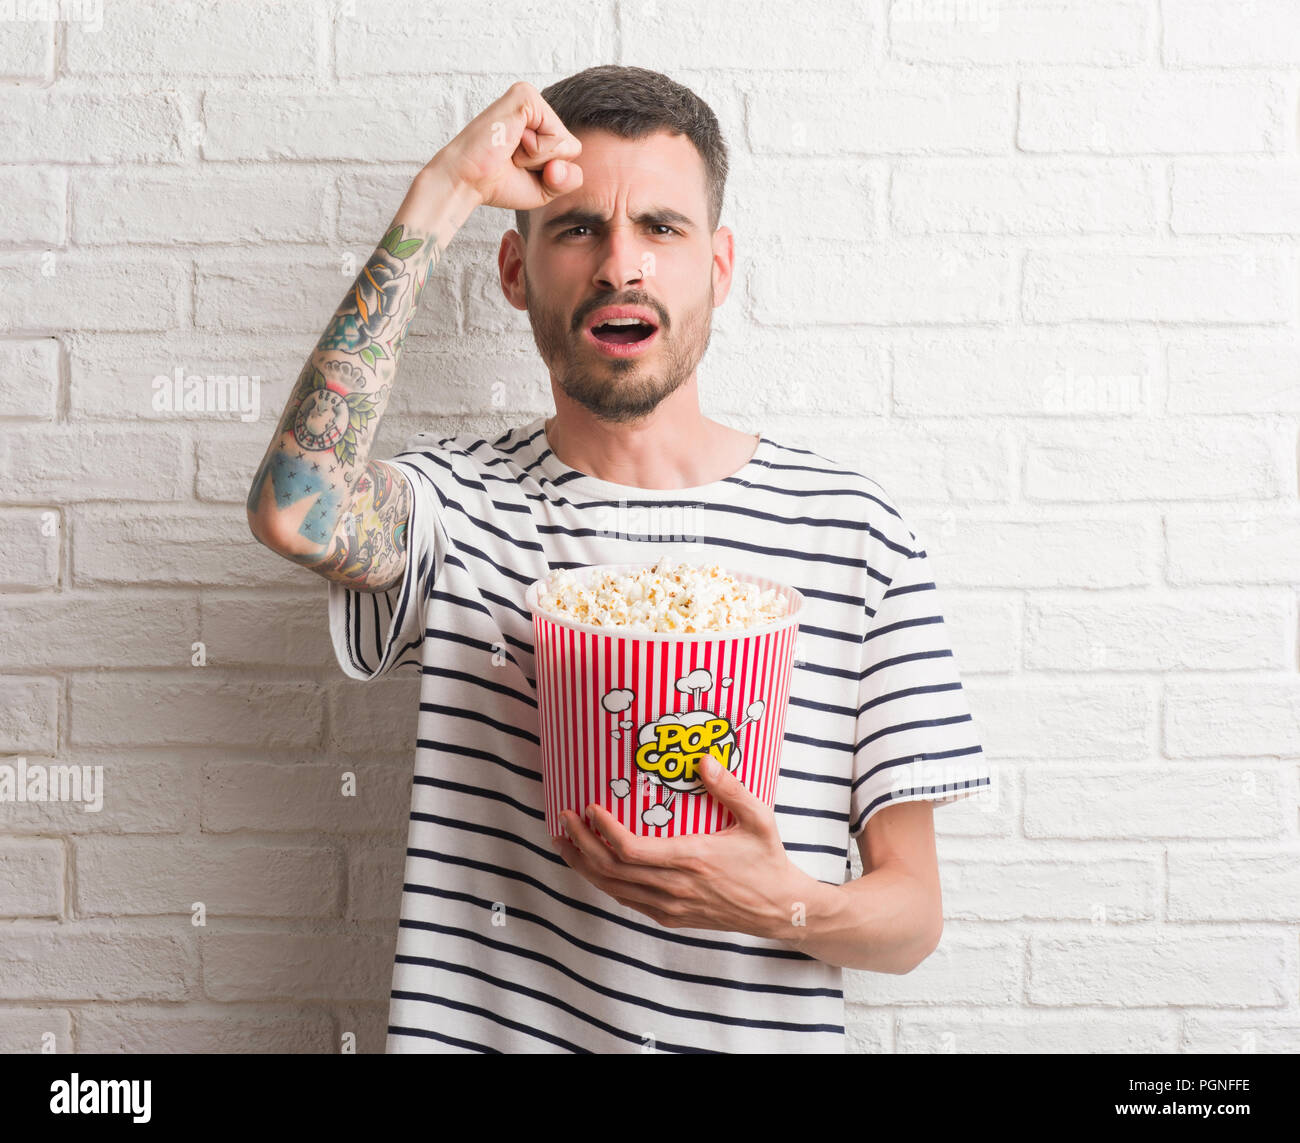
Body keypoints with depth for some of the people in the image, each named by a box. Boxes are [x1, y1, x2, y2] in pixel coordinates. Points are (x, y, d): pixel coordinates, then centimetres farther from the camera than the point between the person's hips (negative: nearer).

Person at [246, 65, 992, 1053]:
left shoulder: (857, 531, -1)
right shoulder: (458, 501, 0)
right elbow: (296, 506, -24)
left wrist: (785, 904, -19)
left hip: (760, 1033, 0)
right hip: (478, 1027, 1)